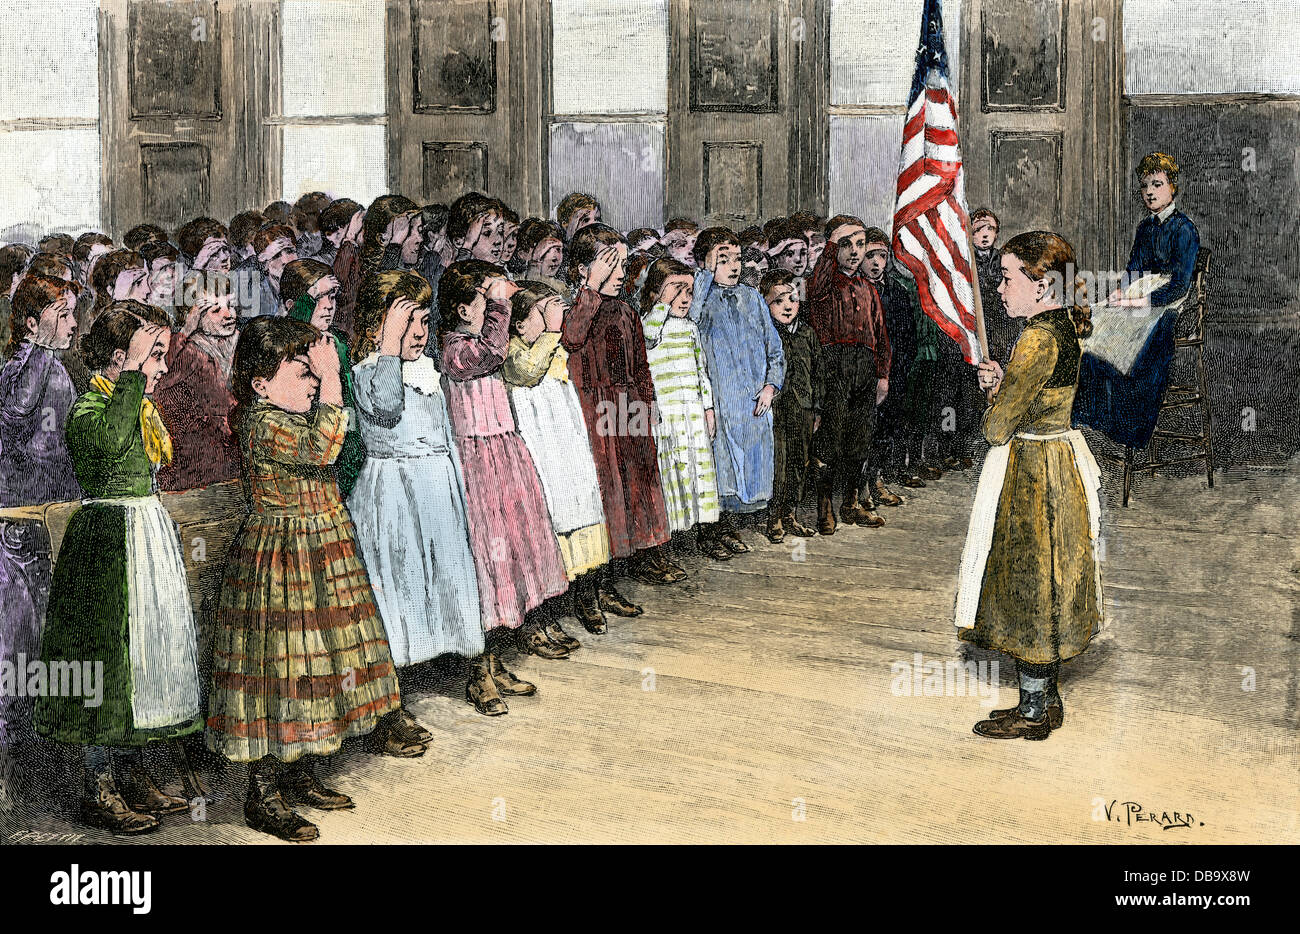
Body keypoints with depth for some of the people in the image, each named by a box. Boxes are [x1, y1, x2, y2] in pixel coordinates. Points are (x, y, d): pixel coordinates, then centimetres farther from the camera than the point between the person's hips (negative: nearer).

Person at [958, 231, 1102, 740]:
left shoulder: (1038, 341, -22)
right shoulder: (1063, 327, 8)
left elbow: (998, 428, -19)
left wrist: (994, 402, 1)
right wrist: (1003, 383, -1)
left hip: (1029, 474, -10)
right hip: (1059, 463, 10)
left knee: (1026, 588, 1)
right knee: (1042, 593, 17)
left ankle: (1033, 712, 12)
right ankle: (1046, 699, 27)